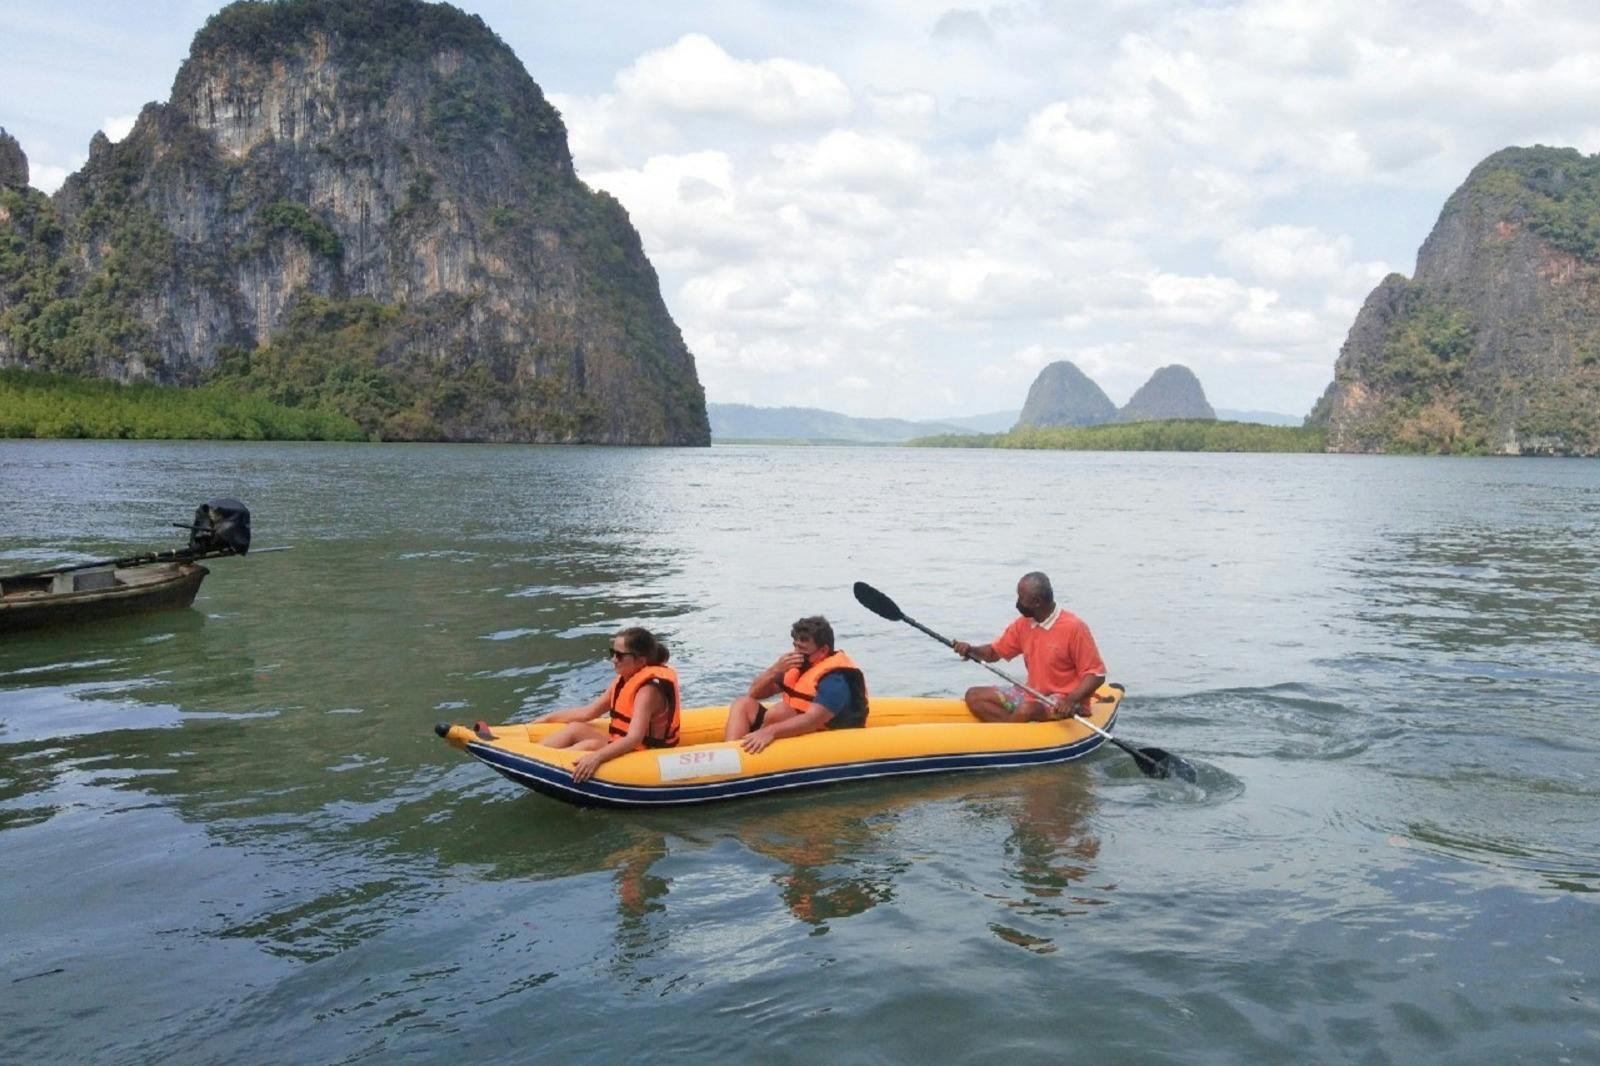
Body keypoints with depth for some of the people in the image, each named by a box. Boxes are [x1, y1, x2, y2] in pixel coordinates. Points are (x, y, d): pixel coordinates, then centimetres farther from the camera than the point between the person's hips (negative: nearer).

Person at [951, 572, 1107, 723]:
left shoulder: (1073, 627, -17)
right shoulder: (1023, 624, 4)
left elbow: (1097, 675, -16)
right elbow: (994, 653, 15)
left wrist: (1071, 700, -31)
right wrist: (970, 650, -8)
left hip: (1063, 702, -8)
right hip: (1031, 694, 8)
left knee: (1026, 710, -38)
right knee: (974, 696, -4)